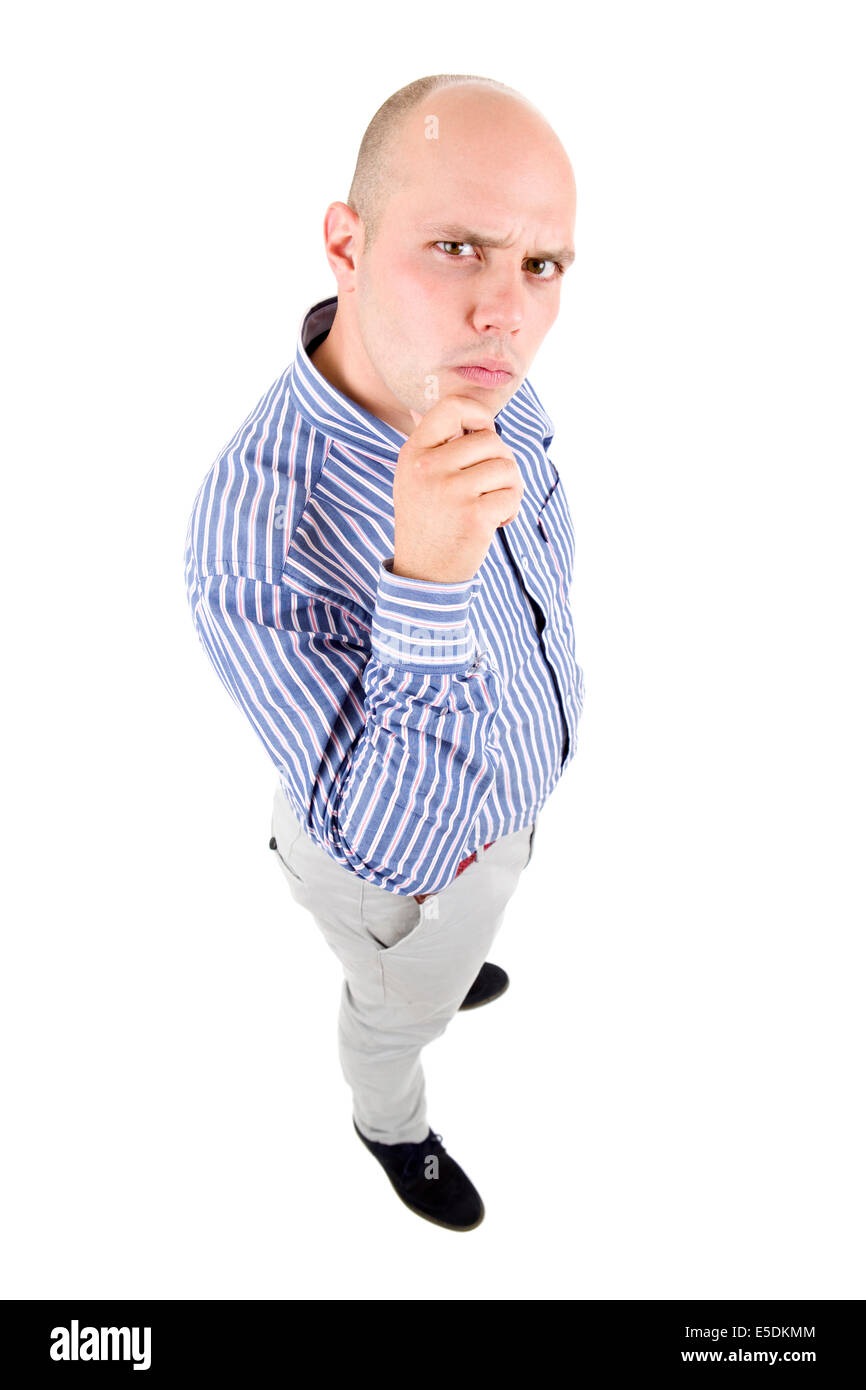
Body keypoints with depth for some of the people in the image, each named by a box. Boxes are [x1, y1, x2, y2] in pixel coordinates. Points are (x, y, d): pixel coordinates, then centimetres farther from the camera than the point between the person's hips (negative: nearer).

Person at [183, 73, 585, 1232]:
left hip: (496, 786, 6)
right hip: (406, 867, -6)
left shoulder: (483, 388, -21)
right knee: (404, 1005, 28)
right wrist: (426, 581, -56)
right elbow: (401, 848, -42)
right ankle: (391, 1124, 65)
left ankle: (449, 972, 76)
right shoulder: (258, 541, -45)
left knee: (453, 948, 39)